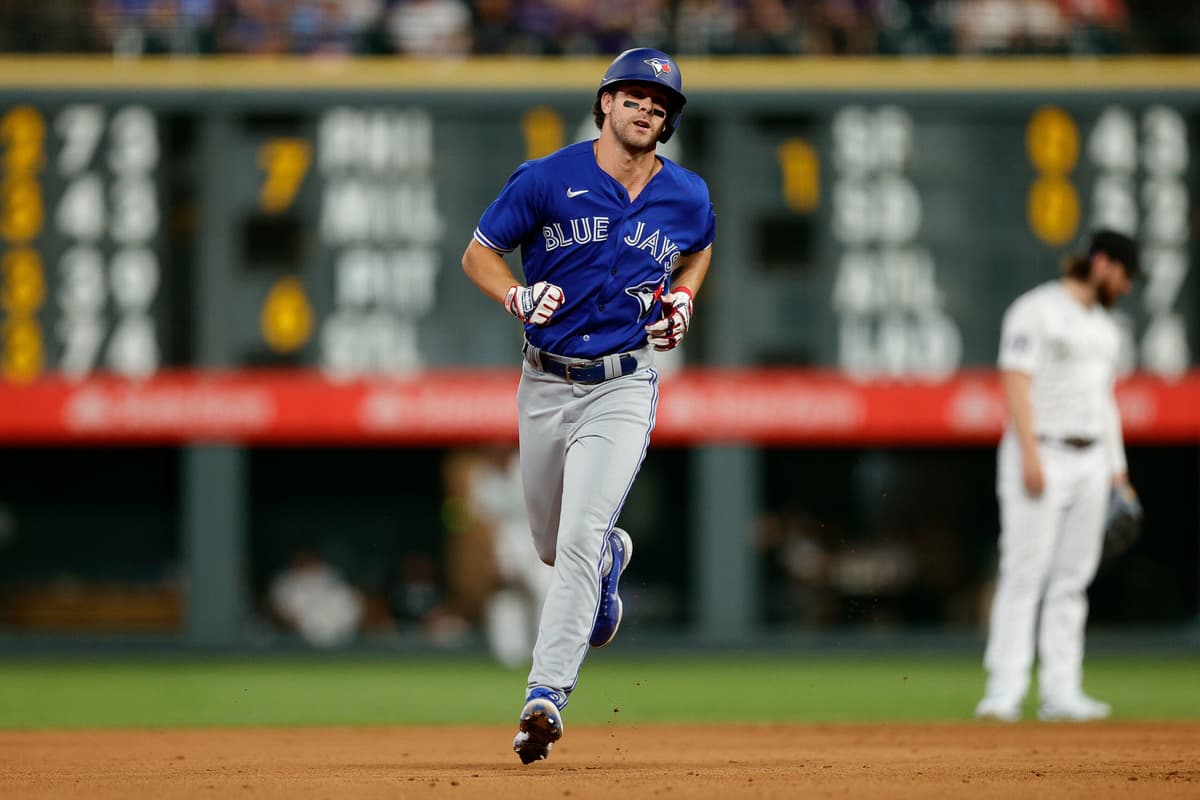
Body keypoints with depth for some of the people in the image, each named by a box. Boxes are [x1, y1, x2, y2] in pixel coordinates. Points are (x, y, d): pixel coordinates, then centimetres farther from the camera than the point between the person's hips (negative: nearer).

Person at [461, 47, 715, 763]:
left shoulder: (688, 197, 0)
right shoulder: (547, 180, -7)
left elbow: (699, 250, 22)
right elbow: (479, 253, 1)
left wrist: (680, 301, 2)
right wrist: (518, 297, -19)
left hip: (624, 389, -2)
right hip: (546, 384, 2)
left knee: (579, 539, -17)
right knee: (552, 544, 17)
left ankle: (545, 698, -18)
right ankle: (611, 557, 54)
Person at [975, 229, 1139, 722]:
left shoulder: (1102, 326, 18)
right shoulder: (1036, 311, -8)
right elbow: (1016, 383, -15)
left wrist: (1116, 468, 17)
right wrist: (1030, 455, -22)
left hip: (1091, 460, 8)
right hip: (1042, 455, -8)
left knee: (1073, 581, 5)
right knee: (1024, 575, -12)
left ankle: (1061, 693, 6)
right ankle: (1005, 692, -14)